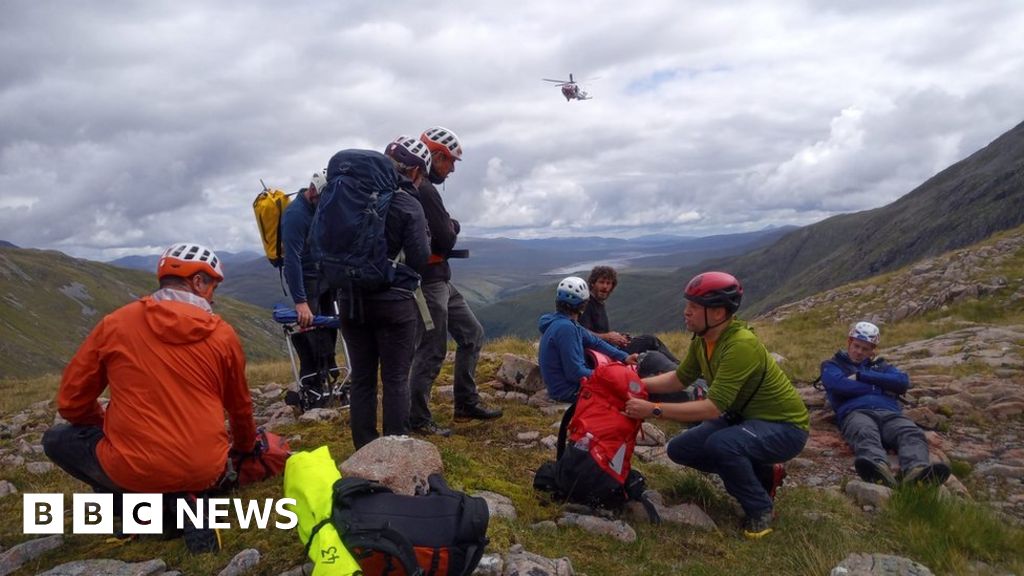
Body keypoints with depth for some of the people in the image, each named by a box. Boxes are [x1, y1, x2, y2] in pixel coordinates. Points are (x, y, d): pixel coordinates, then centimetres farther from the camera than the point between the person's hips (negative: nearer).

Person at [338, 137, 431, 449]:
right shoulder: (408, 205, -10)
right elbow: (420, 260, -10)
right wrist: (424, 236, 8)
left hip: (351, 300, 5)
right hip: (392, 302, -4)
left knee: (361, 378, 11)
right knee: (395, 380, 4)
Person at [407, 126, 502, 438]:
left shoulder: (418, 186, 14)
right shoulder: (423, 189, -19)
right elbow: (445, 239, -21)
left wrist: (446, 229, -6)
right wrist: (454, 227, 0)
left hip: (439, 279, 10)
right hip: (430, 280, -10)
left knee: (472, 334, 15)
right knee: (432, 351, -1)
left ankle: (466, 403, 24)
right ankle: (418, 419, 13)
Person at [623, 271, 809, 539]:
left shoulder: (741, 345, -32)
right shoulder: (702, 339, -6)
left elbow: (713, 407, -35)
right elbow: (680, 378, 8)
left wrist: (653, 410, -35)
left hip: (783, 426, -9)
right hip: (743, 417, 9)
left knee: (720, 445, -35)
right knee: (680, 449, 2)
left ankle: (761, 508, -7)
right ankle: (762, 473, 15)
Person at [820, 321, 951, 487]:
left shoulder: (881, 366, 36)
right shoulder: (832, 366, 26)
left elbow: (903, 381, 13)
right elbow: (840, 385, 0)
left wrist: (862, 376, 6)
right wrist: (881, 389, 6)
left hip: (890, 413, 4)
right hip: (856, 412, -3)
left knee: (912, 434, -32)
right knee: (865, 435, -40)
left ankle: (917, 470, -62)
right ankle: (879, 469, -71)